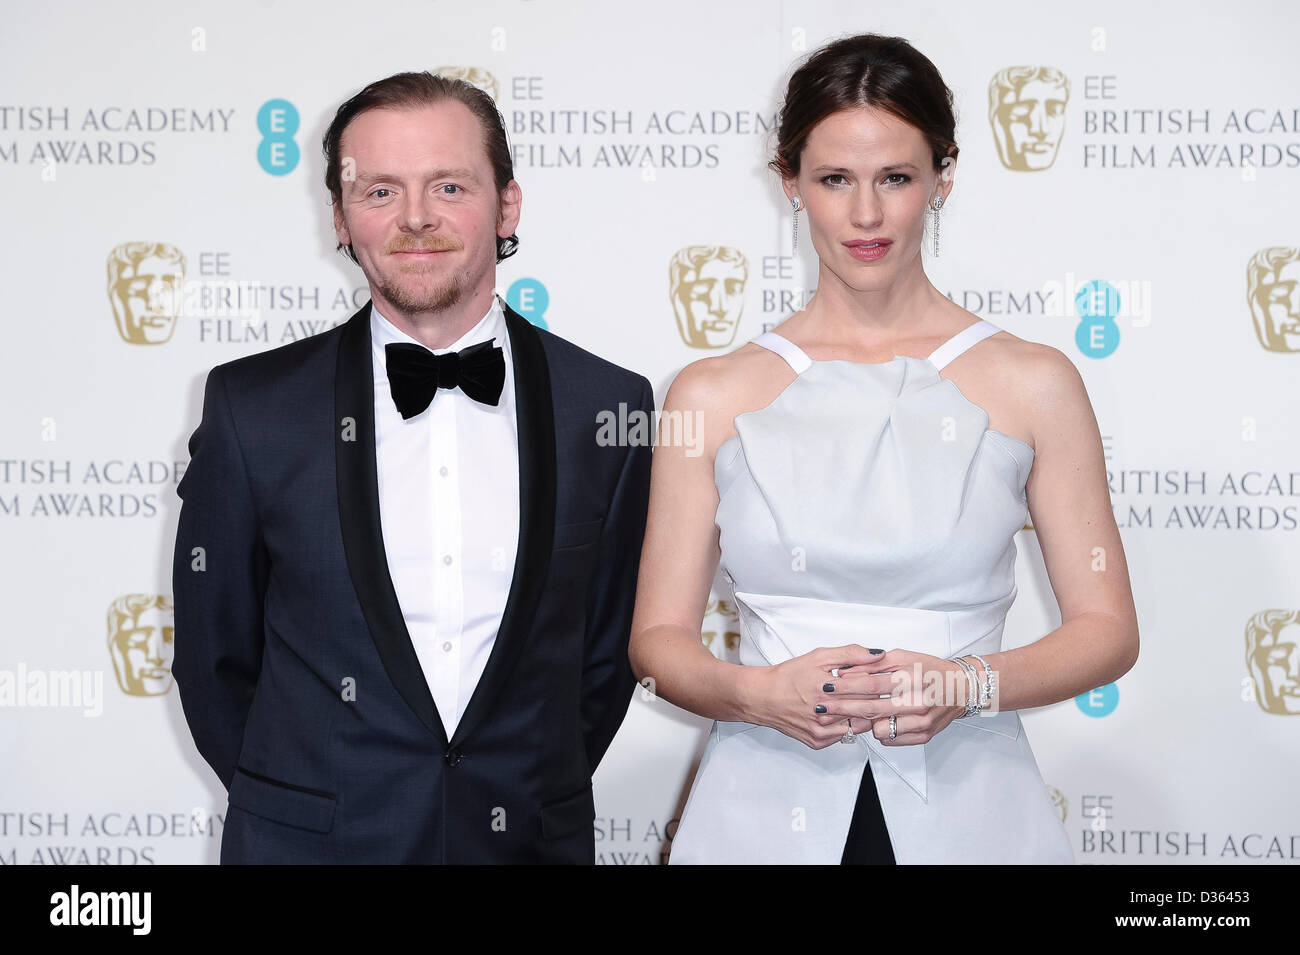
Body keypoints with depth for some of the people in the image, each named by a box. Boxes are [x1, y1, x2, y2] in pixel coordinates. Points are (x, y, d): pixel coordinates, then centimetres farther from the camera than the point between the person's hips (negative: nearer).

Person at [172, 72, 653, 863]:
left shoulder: (608, 407, -5)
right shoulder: (253, 409, -7)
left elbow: (610, 650, 4)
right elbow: (216, 657, 1)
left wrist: (540, 794, 3)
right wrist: (297, 805, 3)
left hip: (533, 838, 1)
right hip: (311, 840, -1)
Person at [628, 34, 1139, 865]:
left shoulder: (1033, 384, 0)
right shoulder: (712, 395, 1)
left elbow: (1107, 628, 1)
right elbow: (659, 639, 3)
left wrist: (969, 686, -15)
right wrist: (762, 692, -15)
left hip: (967, 806, 0)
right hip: (765, 806, 0)